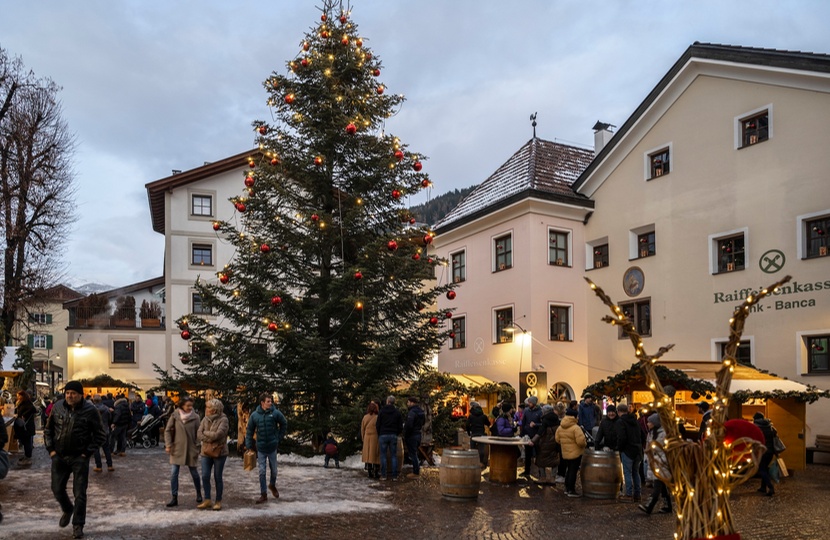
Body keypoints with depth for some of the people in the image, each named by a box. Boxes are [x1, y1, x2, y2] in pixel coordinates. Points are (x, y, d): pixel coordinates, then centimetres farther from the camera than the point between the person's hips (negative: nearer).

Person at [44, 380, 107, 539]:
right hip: (59, 456, 4)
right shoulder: (58, 407, -2)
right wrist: (50, 449, 3)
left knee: (80, 493, 0)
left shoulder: (90, 410, -12)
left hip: (79, 458, -3)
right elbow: (48, 430, 12)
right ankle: (67, 510, 42)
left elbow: (100, 435, -6)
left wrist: (88, 452, -10)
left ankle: (78, 525, 15)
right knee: (57, 489, 11)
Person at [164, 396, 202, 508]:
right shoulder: (175, 416, -5)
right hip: (177, 449, 1)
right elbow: (168, 430, 1)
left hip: (191, 449, 0)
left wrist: (197, 446, -4)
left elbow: (198, 433, 0)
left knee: (194, 473, 10)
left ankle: (199, 494, 29)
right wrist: (168, 445, -5)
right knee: (174, 473, -2)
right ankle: (174, 498, 8)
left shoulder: (195, 417, -5)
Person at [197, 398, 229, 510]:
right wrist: (210, 439, -17)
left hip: (219, 453, -5)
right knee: (205, 476, 3)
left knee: (218, 477, 5)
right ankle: (207, 500, 17)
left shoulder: (223, 419, -12)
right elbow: (199, 434, -4)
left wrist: (206, 432, -9)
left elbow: (218, 434, -22)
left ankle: (218, 501, 16)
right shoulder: (205, 419, 4)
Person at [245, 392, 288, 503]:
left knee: (274, 470, 13)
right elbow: (249, 431, 1)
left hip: (272, 447, 0)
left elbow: (284, 424, 6)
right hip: (261, 448, 0)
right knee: (262, 472, 3)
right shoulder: (255, 415, -8)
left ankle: (272, 485, 41)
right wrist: (248, 446, -2)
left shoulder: (275, 413, -10)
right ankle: (263, 494, 14)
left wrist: (279, 437, 5)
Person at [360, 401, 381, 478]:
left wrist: (363, 438, 20)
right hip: (375, 437, -4)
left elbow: (362, 429, 9)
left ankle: (370, 473, 10)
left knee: (368, 455, 8)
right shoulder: (377, 417, -10)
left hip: (367, 438, 4)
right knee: (376, 456, 2)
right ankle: (376, 473, 2)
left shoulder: (365, 417, 2)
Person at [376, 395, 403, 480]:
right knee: (394, 456, 5)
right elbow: (400, 426, 3)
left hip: (383, 435, -1)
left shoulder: (381, 411, -1)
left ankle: (383, 475, 3)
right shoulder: (397, 412, 5)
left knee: (383, 455, 4)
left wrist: (379, 435, 11)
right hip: (393, 436, 2)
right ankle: (394, 476, 3)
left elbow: (378, 424, -1)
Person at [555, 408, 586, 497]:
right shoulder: (575, 428, -20)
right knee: (573, 471, 0)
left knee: (568, 470, 19)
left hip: (565, 453, 7)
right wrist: (585, 444, -4)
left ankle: (567, 488, 26)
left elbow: (557, 439, 10)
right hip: (576, 453, -7)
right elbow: (581, 441, -24)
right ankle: (571, 490, 4)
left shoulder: (560, 427, 3)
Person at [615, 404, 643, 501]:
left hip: (627, 450, -7)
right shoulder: (635, 420, 11)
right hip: (637, 450, 7)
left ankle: (629, 494, 2)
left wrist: (619, 447, -5)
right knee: (636, 472, 15)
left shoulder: (620, 422, -12)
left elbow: (621, 437, -20)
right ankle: (637, 494, 19)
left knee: (627, 473, 0)